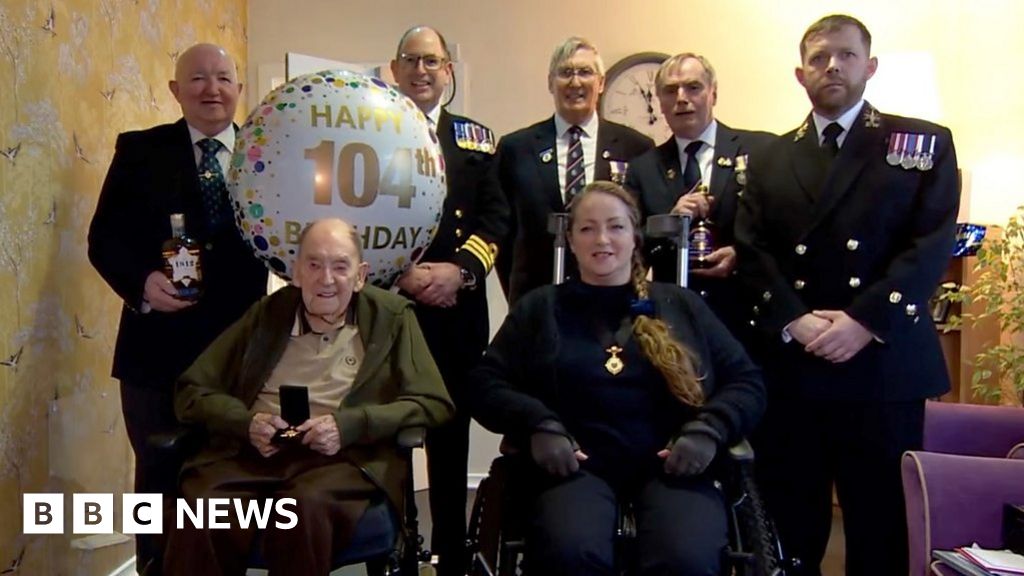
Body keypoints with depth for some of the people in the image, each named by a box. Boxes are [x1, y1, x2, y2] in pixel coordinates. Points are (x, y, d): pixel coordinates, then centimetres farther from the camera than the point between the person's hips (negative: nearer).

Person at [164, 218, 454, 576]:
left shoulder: (391, 316, 11)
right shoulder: (267, 313, 18)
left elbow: (432, 403, 4)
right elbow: (192, 390, 16)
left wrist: (350, 424, -11)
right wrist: (247, 422, -6)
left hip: (344, 458, -1)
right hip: (252, 452, 2)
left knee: (307, 505, -35)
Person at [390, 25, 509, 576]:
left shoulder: (476, 139, 12)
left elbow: (496, 217, 4)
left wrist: (459, 268, -12)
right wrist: (402, 274, -12)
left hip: (457, 310, 1)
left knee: (451, 437, 9)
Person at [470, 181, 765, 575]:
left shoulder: (681, 305, 19)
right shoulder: (540, 307, 17)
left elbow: (747, 382, 15)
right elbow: (486, 385, 10)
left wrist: (707, 430, -5)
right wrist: (538, 424, -9)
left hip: (670, 465, 1)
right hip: (577, 465, 0)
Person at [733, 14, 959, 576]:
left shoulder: (924, 144, 7)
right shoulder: (771, 159, 15)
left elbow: (932, 244, -4)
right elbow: (751, 250, 4)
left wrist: (866, 321, -16)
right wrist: (793, 320, -12)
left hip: (883, 362, -2)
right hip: (789, 365, 2)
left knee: (881, 520, 7)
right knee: (789, 523, 9)